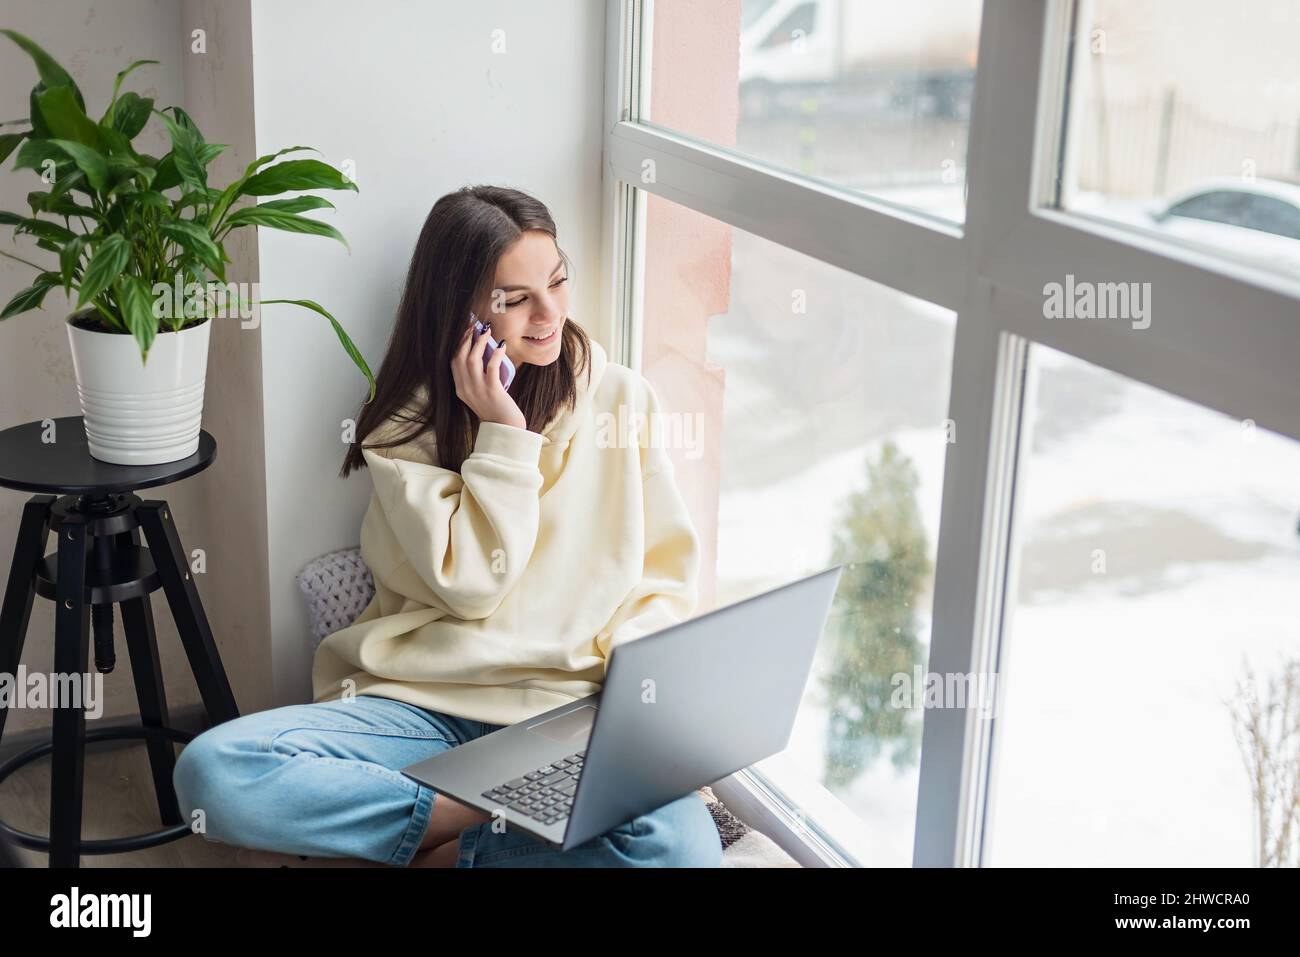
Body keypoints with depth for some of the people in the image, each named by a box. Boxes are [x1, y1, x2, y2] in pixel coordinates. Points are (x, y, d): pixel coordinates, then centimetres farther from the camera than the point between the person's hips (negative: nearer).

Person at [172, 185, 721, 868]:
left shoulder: (621, 396, 7)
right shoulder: (406, 423, 5)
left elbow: (665, 576, 7)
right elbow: (469, 585, -6)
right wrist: (503, 432, -8)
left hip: (570, 708, 0)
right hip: (422, 704, 1)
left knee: (681, 847, -33)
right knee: (212, 770, -24)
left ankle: (443, 851, -10)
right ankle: (496, 818, -16)